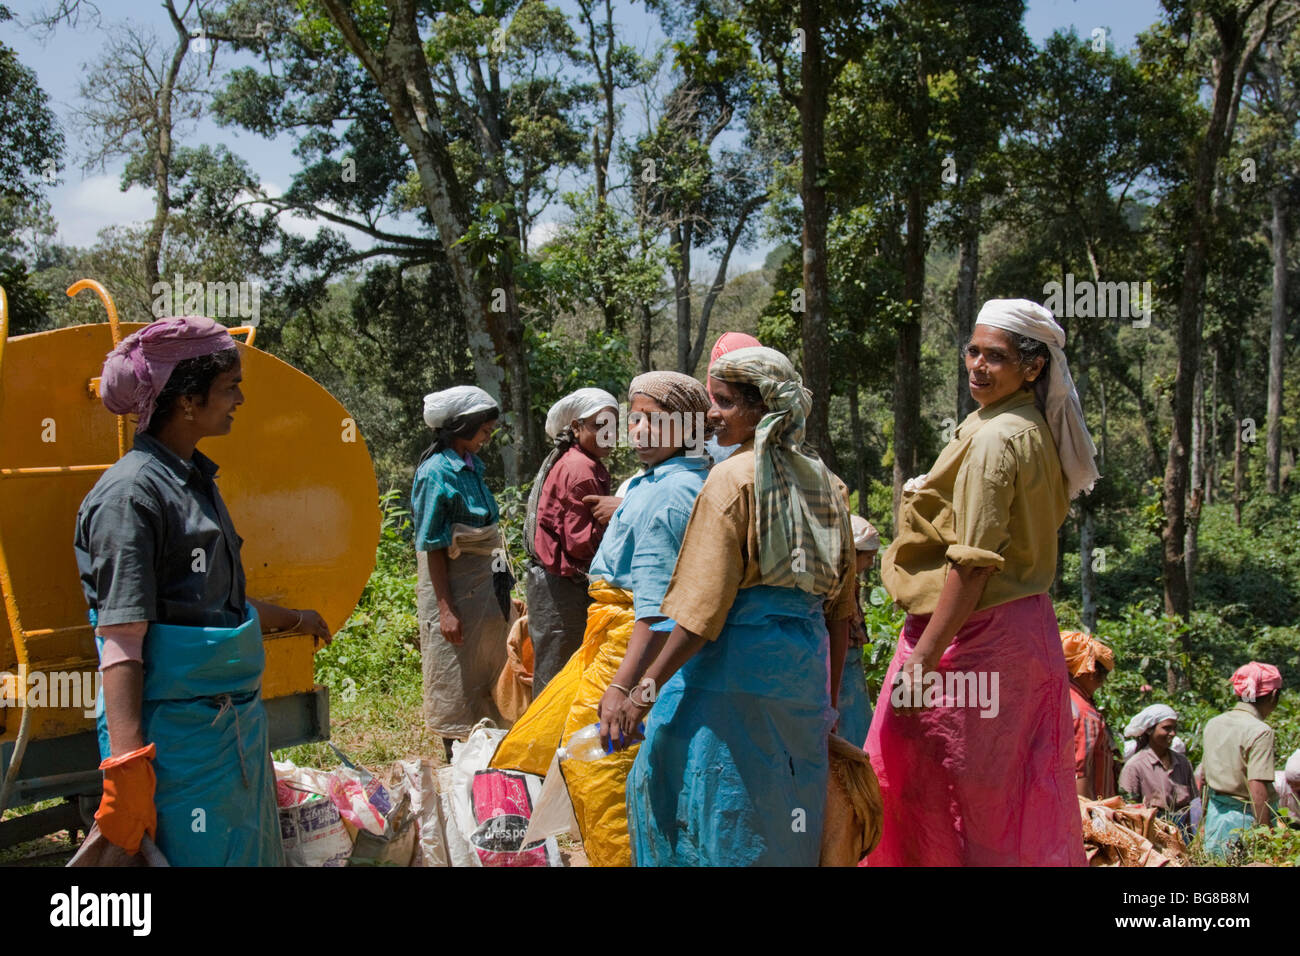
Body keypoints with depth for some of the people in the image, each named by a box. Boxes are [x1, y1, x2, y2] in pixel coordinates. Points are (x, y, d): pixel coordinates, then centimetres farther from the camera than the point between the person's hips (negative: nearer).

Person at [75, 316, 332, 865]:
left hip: (236, 723, 9)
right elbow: (122, 640, -20)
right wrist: (128, 767, -25)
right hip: (177, 732, -9)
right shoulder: (131, 494, -15)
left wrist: (294, 619, 40)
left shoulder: (196, 481, 12)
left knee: (250, 850, 14)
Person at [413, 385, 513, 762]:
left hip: (485, 585, 9)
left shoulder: (472, 465, 10)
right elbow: (432, 547, -17)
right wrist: (446, 609, -19)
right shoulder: (436, 472, -15)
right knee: (455, 682, 3)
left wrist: (500, 585, 18)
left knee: (486, 676, 15)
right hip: (454, 586, -9)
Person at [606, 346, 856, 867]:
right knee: (782, 814, 16)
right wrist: (829, 695, 20)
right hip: (804, 666, 7)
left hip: (735, 667, -7)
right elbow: (840, 607, 13)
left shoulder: (733, 479, -11)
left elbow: (701, 608, -17)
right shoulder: (821, 482, 10)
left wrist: (647, 687, -12)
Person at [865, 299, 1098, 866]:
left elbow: (974, 565, -21)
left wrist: (923, 659, -21)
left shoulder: (994, 439, -17)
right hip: (1028, 624, 10)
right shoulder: (1037, 434, 12)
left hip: (978, 632, -10)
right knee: (1014, 797, 16)